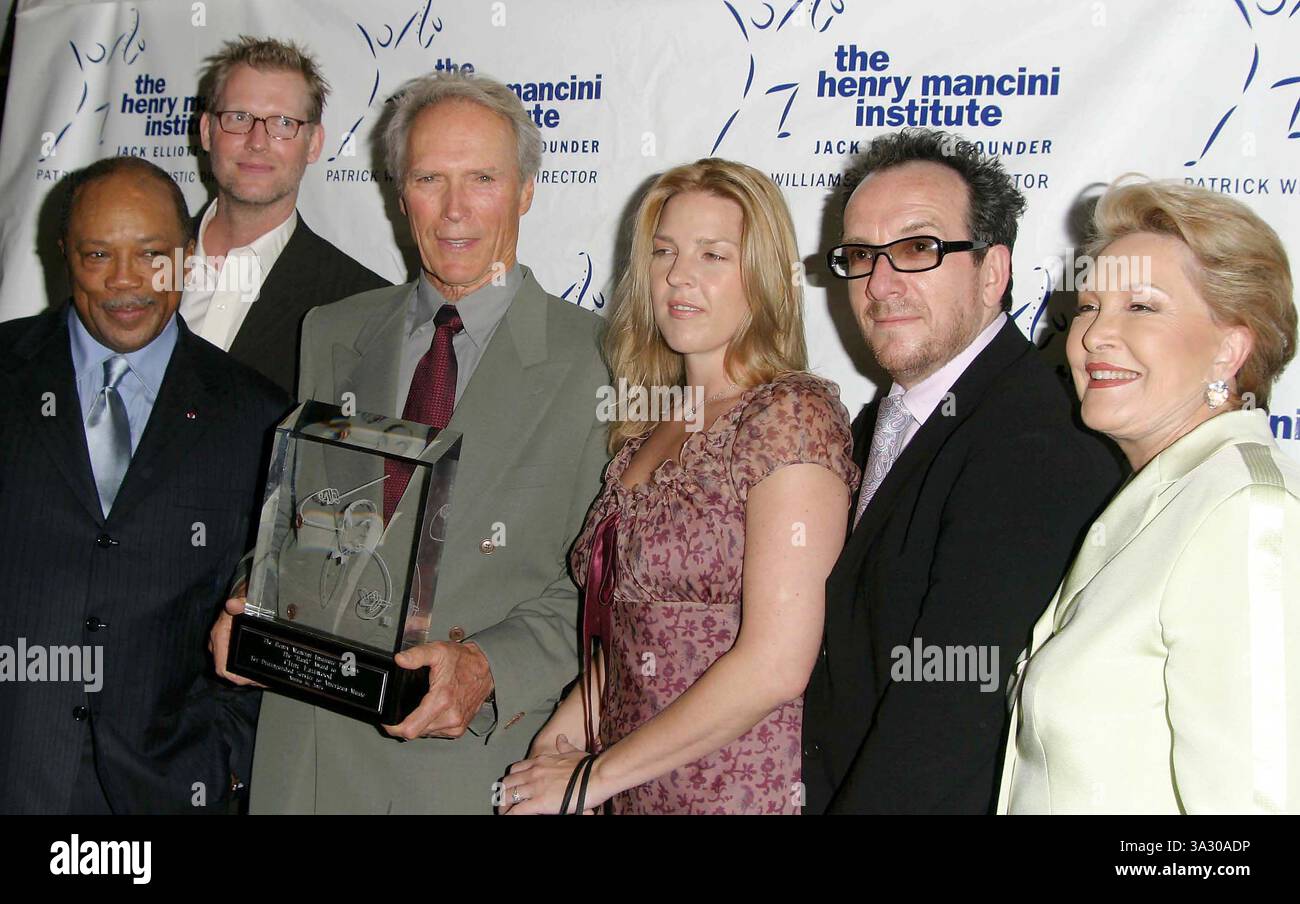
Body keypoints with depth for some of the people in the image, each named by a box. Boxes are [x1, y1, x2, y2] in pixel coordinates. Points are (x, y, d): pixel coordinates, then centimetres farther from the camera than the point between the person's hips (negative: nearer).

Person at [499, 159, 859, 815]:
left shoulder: (792, 414, -15)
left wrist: (594, 775, -14)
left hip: (746, 789, -6)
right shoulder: (649, 427, 7)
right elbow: (632, 637, 11)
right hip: (637, 791, 6)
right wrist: (558, 738, -5)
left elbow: (775, 665, -21)